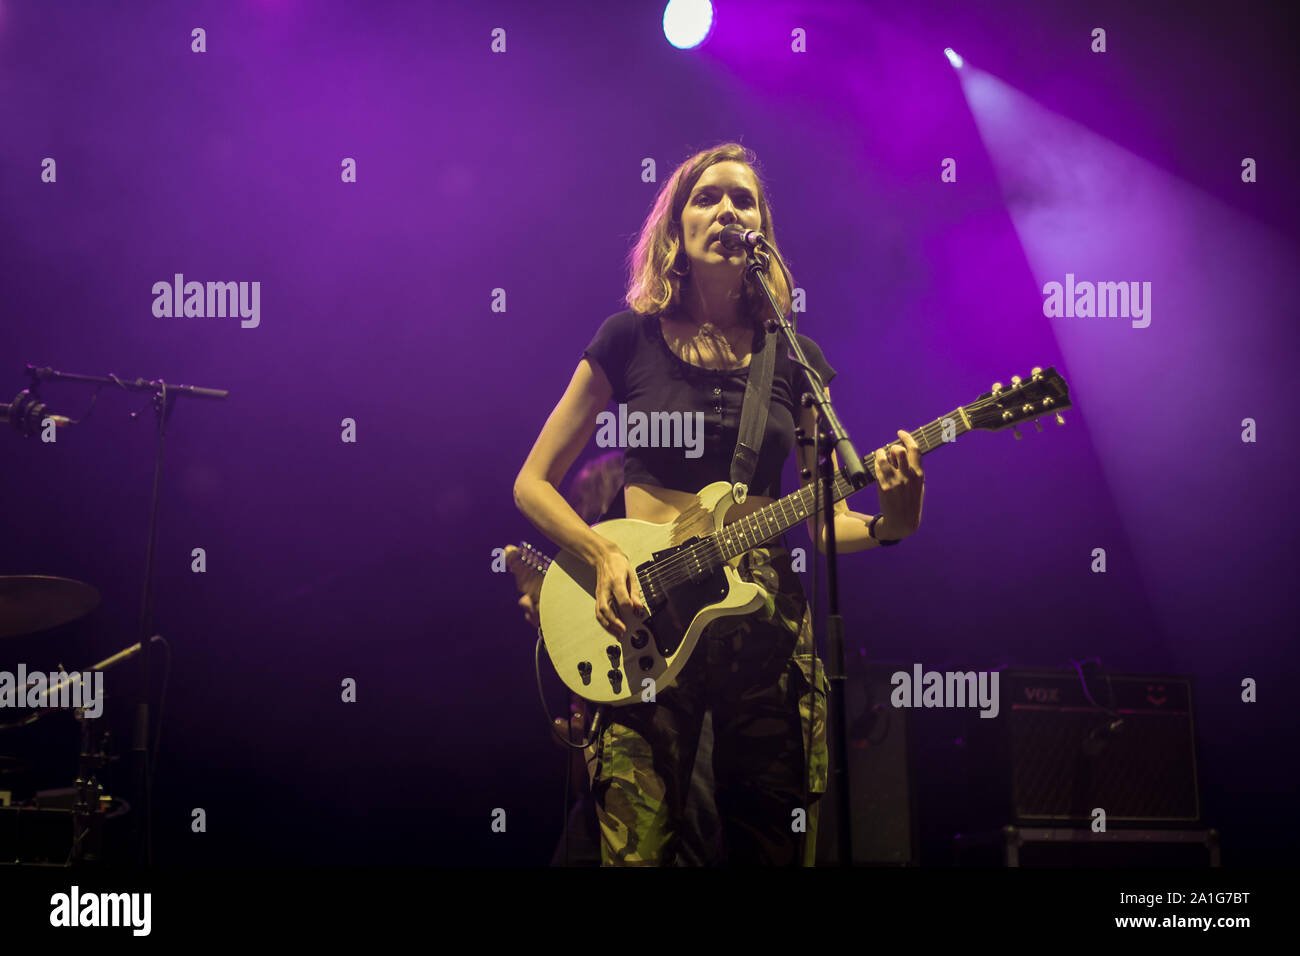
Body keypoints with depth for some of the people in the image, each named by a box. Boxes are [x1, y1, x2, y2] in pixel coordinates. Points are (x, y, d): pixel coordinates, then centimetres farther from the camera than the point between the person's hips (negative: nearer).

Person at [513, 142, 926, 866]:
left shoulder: (796, 359, 10)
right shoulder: (631, 338, 5)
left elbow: (824, 517, 11)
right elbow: (533, 483, 6)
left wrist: (888, 525, -10)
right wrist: (604, 555, -10)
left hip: (769, 620, 2)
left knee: (774, 847, 6)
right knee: (636, 849, -7)